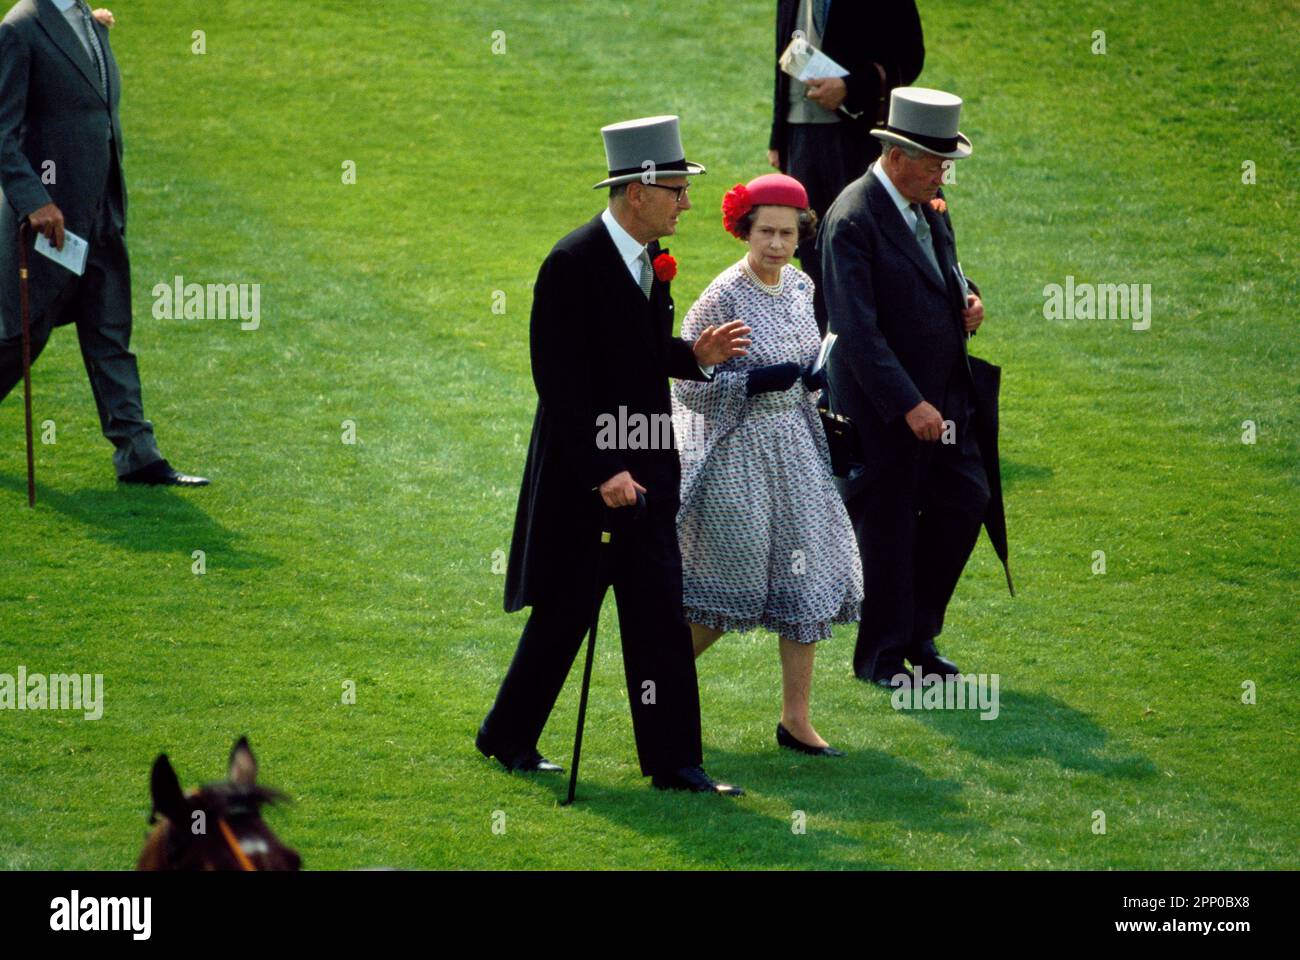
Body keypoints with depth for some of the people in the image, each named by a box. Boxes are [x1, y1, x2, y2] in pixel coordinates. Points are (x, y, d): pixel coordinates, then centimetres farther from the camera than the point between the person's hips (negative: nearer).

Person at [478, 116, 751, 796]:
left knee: (659, 617, 4)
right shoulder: (573, 265, -17)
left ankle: (673, 763, 4)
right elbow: (561, 383, -19)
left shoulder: (649, 258, 7)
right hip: (584, 469, -7)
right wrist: (603, 472, -22)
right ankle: (506, 737, 23)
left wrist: (696, 355, 0)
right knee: (564, 613, 4)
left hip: (646, 466, 7)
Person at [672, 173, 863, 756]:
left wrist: (817, 378, 1)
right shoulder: (724, 297, -16)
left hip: (795, 454, 7)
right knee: (732, 588, -1)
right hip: (737, 454, -7)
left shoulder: (798, 288, 5)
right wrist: (758, 381, -25)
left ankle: (795, 719, 9)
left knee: (806, 579, 3)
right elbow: (688, 384, -15)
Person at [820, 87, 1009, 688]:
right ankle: (882, 656, 19)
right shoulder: (853, 221, -19)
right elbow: (858, 329, -23)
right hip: (883, 404, -8)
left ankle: (918, 633, 25)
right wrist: (909, 405, -26)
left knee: (963, 503, 8)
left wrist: (967, 298, 0)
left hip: (945, 395, 8)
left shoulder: (931, 209, 8)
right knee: (887, 529, 4)